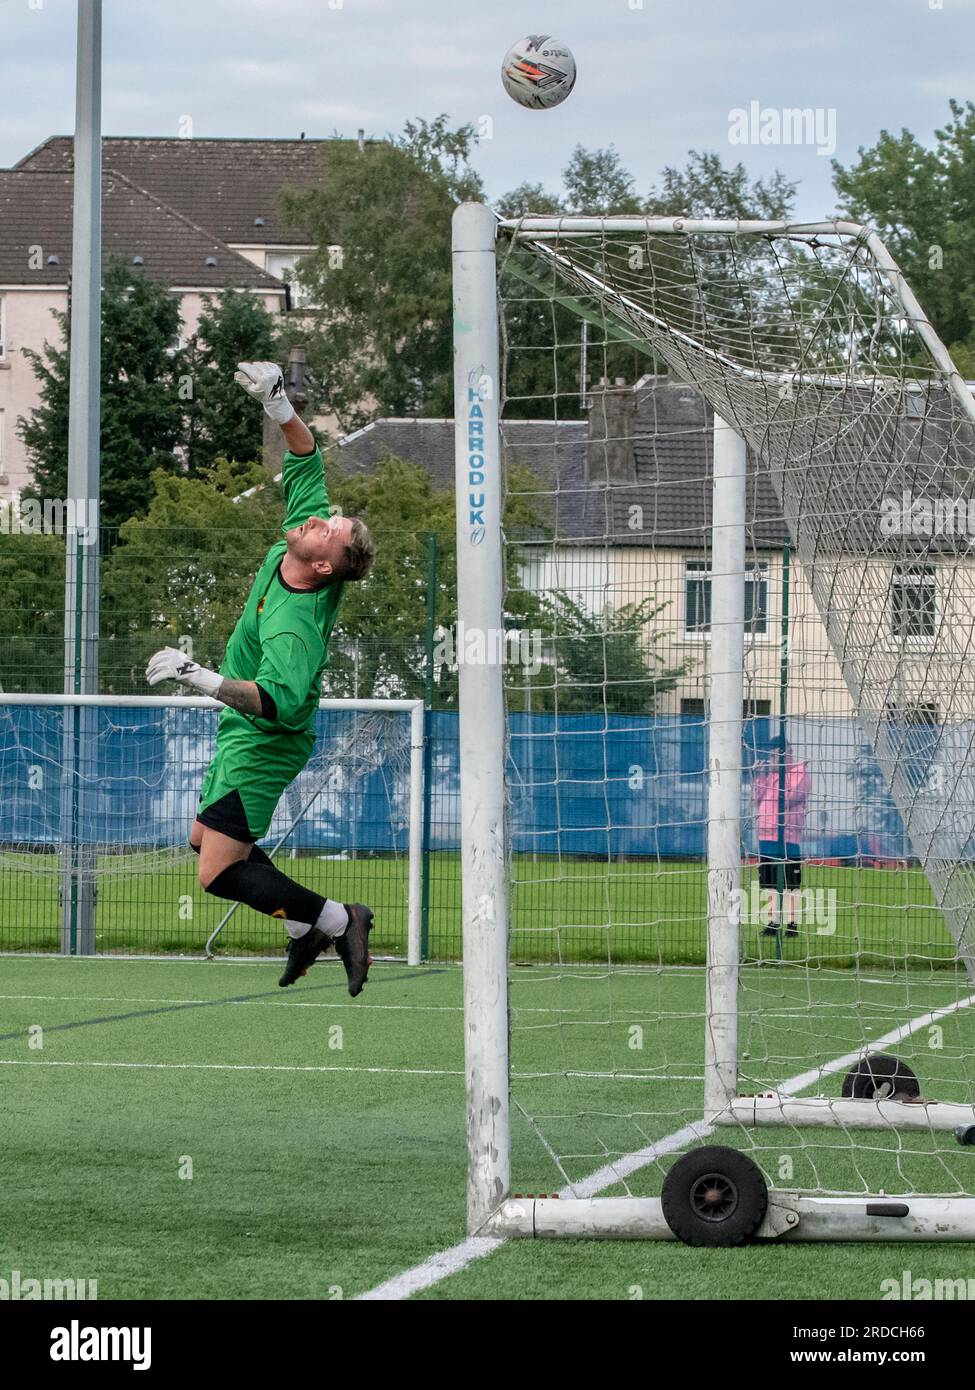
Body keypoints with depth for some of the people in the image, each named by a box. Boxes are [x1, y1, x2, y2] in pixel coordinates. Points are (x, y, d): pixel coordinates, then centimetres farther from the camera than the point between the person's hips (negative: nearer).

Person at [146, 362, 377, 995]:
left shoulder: (294, 624, -34)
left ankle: (338, 919, -5)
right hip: (245, 733, 10)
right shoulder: (296, 543, -10)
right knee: (206, 839, 22)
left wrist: (203, 677, -56)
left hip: (263, 745, -10)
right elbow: (307, 464, 1)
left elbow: (277, 701, -48)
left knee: (219, 872, -13)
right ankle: (306, 927, 26)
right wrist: (281, 405, -13)